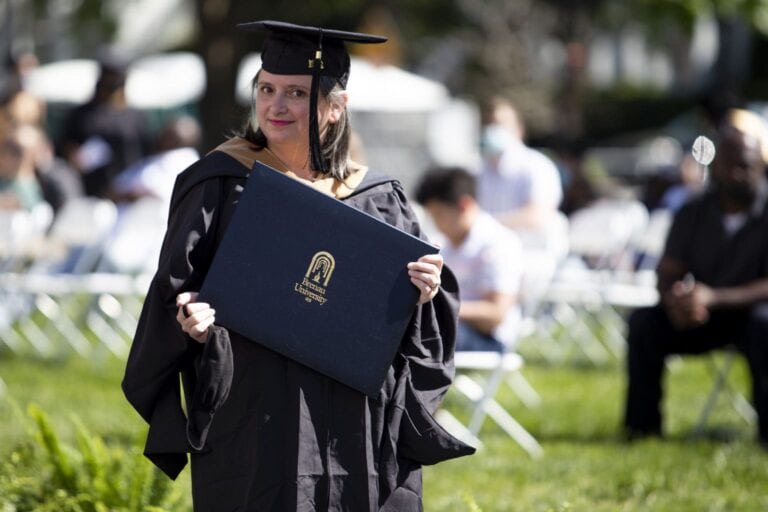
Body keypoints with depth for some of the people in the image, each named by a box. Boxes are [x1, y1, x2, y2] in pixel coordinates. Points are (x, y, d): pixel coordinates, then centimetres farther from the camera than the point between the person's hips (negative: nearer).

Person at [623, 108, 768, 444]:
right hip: (702, 319, 4)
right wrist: (675, 301, -27)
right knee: (644, 322, -19)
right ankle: (642, 427, -15)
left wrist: (713, 298, -35)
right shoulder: (694, 213, 1)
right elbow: (667, 274, -1)